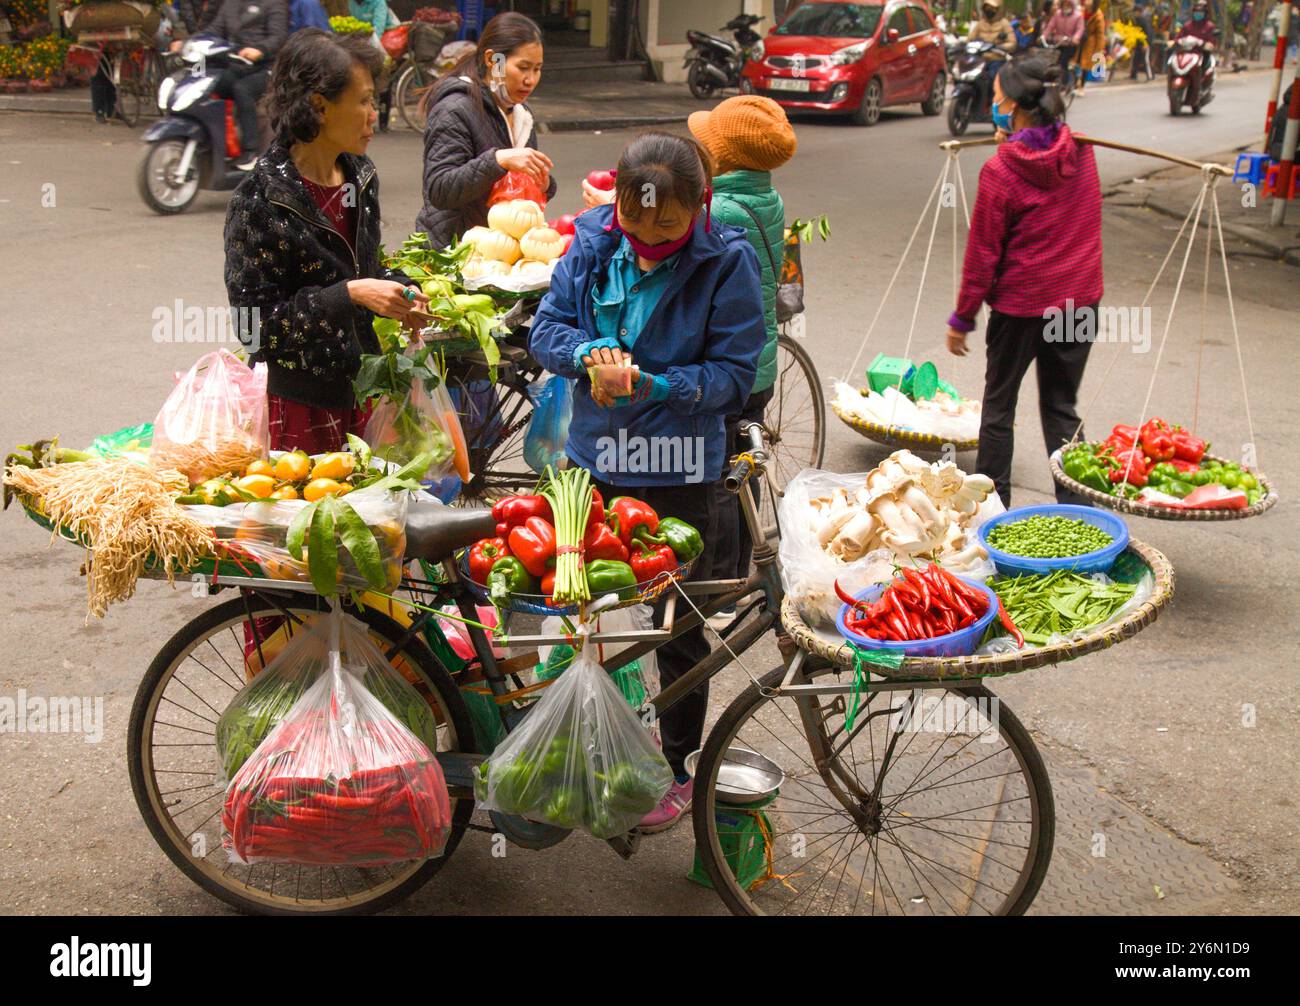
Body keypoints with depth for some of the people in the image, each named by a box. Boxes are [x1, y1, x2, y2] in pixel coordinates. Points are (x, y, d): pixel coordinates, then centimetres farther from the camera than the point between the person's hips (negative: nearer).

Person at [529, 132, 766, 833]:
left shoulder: (726, 260, -13)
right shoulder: (593, 242, -2)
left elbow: (736, 374, -12)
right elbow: (547, 329, 1)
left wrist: (657, 385, -28)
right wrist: (591, 352, -21)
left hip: (678, 470, -4)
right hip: (593, 457, 4)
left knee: (677, 627, 9)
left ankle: (678, 768, 27)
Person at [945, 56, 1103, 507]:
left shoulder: (1000, 171, -16)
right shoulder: (1081, 151, 0)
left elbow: (983, 253, -12)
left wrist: (962, 319, -1)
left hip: (1021, 303, -5)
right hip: (1080, 299, 5)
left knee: (999, 405, 12)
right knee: (1061, 407, 14)